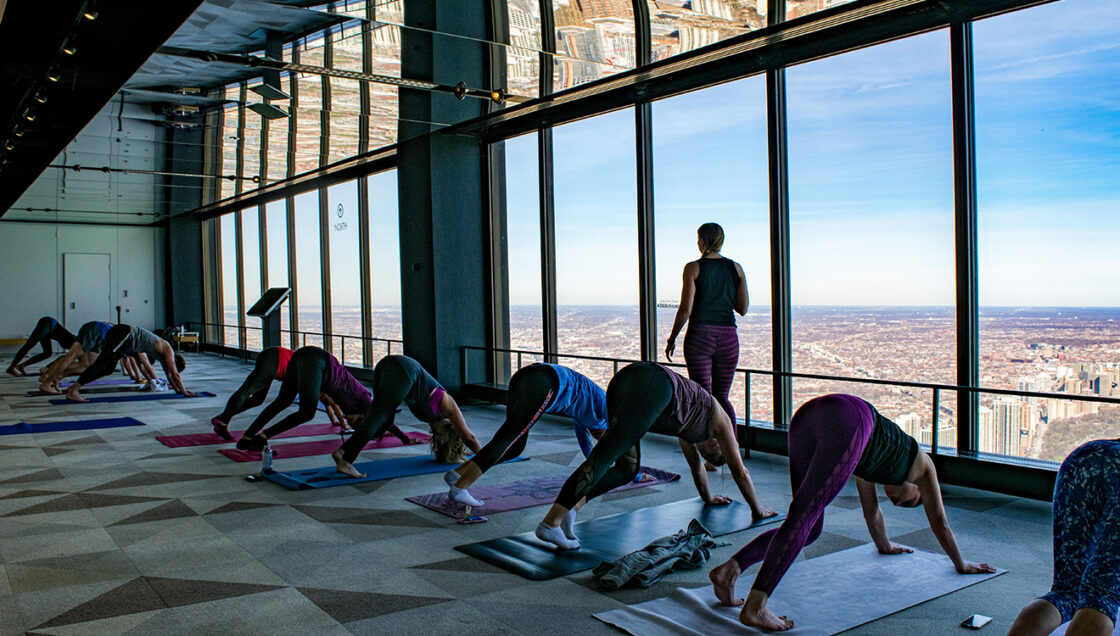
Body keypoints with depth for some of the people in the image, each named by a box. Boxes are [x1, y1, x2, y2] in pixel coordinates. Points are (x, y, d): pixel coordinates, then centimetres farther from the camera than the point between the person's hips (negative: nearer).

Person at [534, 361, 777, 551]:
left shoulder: (691, 419, 44)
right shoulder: (719, 420, 29)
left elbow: (694, 461, 58)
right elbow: (739, 471, 33)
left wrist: (708, 497, 70)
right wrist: (757, 510, 45)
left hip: (623, 379, 8)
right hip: (652, 385, -7)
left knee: (627, 469, 12)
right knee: (603, 458, -17)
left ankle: (570, 507, -6)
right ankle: (551, 523, -25)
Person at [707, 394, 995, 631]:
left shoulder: (872, 463, 46)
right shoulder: (921, 464, 36)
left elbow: (871, 510, 59)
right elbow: (939, 522, 44)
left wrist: (885, 545, 74)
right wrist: (962, 564, 58)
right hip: (846, 418, -6)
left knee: (810, 527, 10)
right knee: (803, 516, -15)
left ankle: (730, 569, -3)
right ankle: (754, 607, -23)